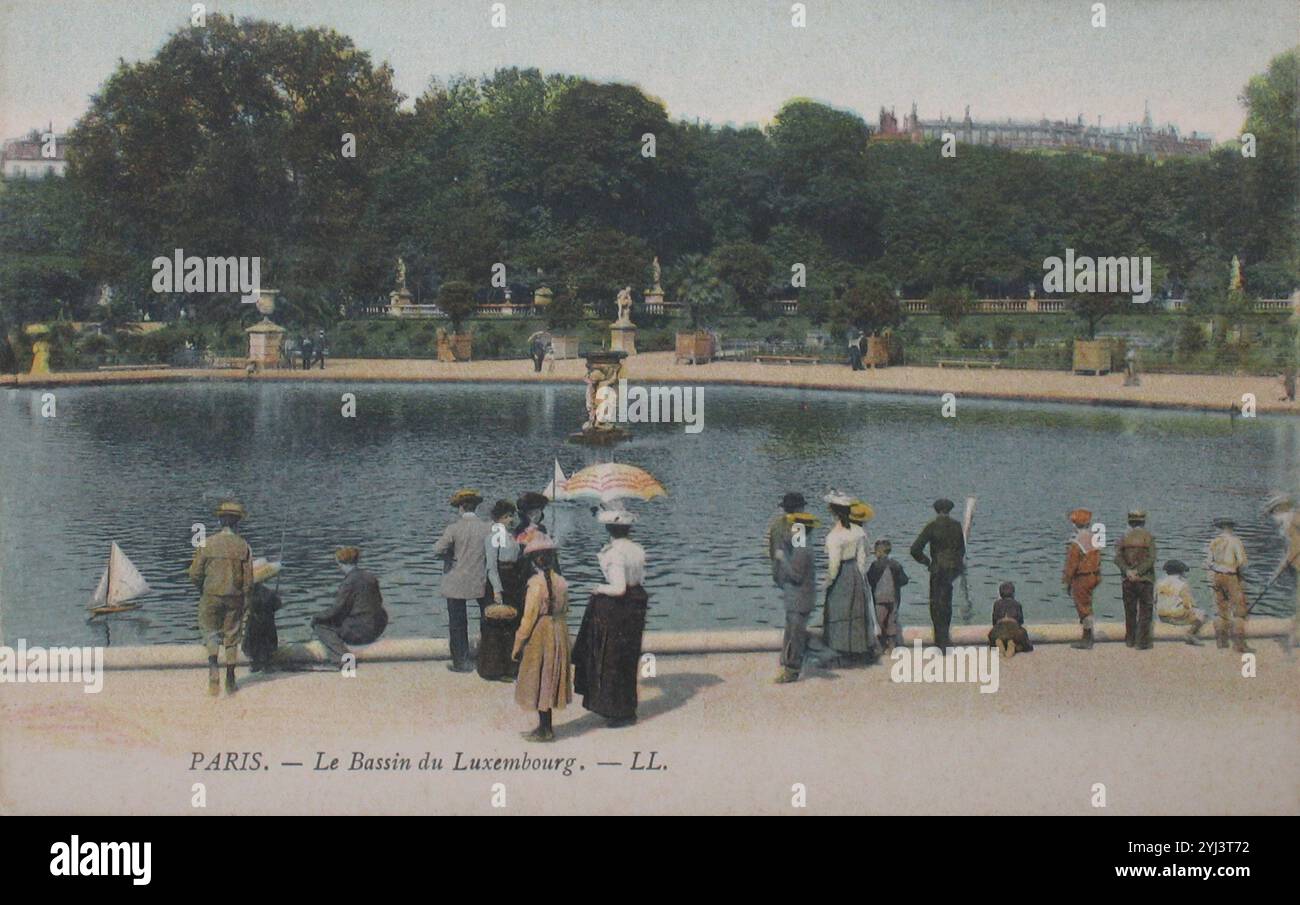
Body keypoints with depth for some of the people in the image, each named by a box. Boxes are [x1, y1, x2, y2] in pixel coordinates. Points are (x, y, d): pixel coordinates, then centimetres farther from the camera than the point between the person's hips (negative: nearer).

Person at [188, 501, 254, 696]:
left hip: (211, 597, -1)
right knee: (232, 638, 10)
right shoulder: (243, 546, -5)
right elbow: (248, 579, -3)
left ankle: (213, 667, -14)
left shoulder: (207, 543, -6)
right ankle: (230, 681, 16)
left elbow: (195, 574, -4)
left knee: (211, 632, 12)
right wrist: (245, 600, 8)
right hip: (234, 599, 1)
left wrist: (202, 590, 15)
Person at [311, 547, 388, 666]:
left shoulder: (348, 582, -17)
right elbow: (379, 601, 17)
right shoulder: (371, 577, 5)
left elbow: (337, 610, -15)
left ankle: (342, 659, -12)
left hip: (360, 632, -8)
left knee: (320, 625, 5)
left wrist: (317, 617, 1)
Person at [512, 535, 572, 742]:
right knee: (550, 681, 16)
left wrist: (518, 645, -10)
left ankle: (545, 730, 10)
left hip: (540, 636, -7)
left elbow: (529, 618, -17)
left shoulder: (536, 583, -19)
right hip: (559, 635, 7)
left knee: (539, 681, 5)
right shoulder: (561, 582, 0)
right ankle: (545, 727, 26)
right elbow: (565, 611, 6)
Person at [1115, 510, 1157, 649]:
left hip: (1128, 579, 3)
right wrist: (1138, 571, -15)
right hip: (1145, 580, -3)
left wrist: (1127, 571, -16)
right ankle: (1143, 642, -1)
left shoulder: (1124, 537, 4)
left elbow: (1118, 558, -7)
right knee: (1145, 612, 2)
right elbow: (1151, 558, -14)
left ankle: (1130, 640, 19)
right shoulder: (1148, 537, -3)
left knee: (1130, 611, 13)